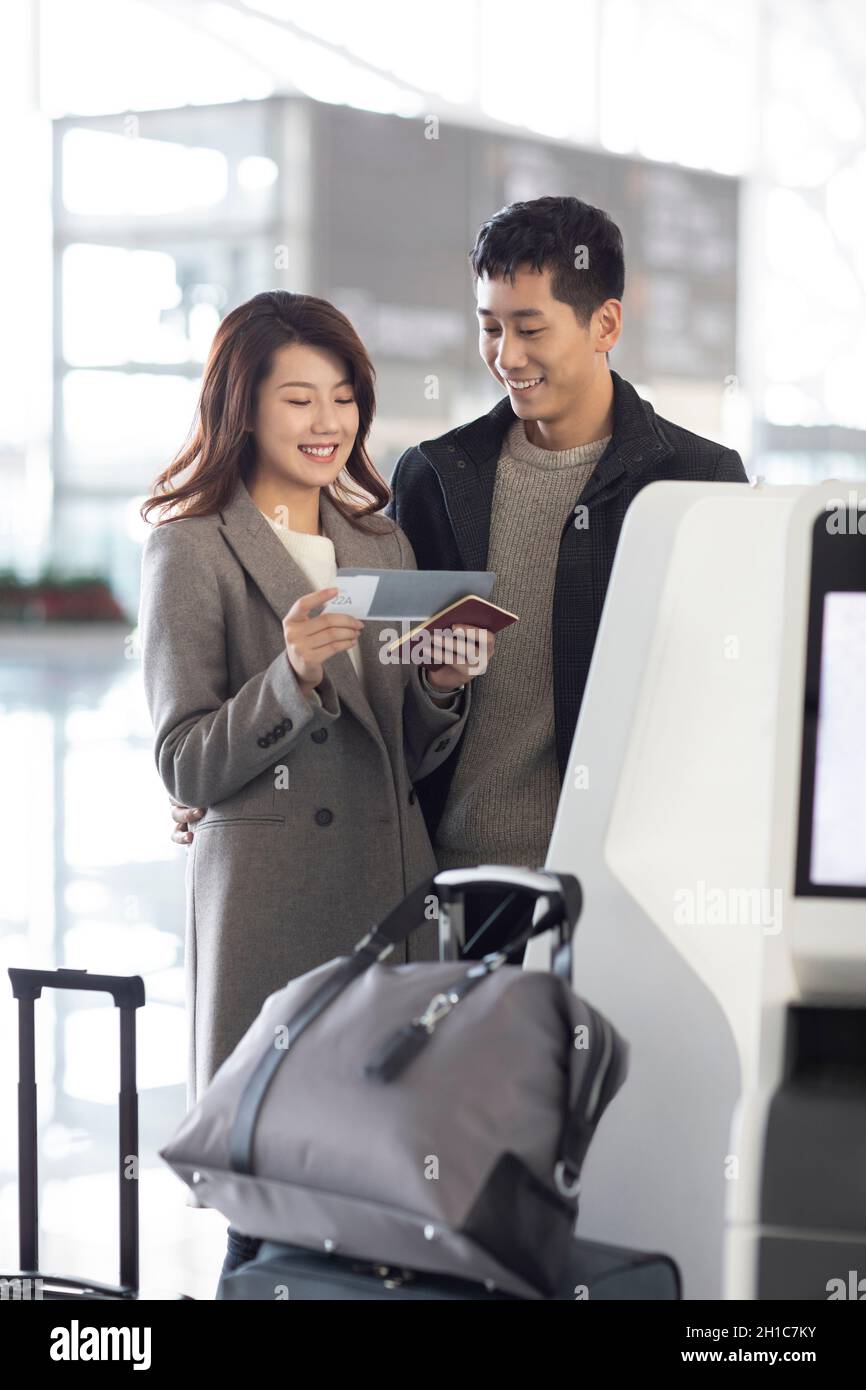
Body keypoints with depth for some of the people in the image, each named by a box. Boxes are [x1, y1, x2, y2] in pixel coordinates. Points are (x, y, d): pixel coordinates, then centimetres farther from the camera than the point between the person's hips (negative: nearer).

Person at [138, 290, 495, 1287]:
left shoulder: (383, 545, 16)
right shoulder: (191, 550, -1)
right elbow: (185, 767, -6)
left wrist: (445, 687, -3)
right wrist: (293, 672, -20)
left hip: (392, 886, 5)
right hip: (266, 897, -5)